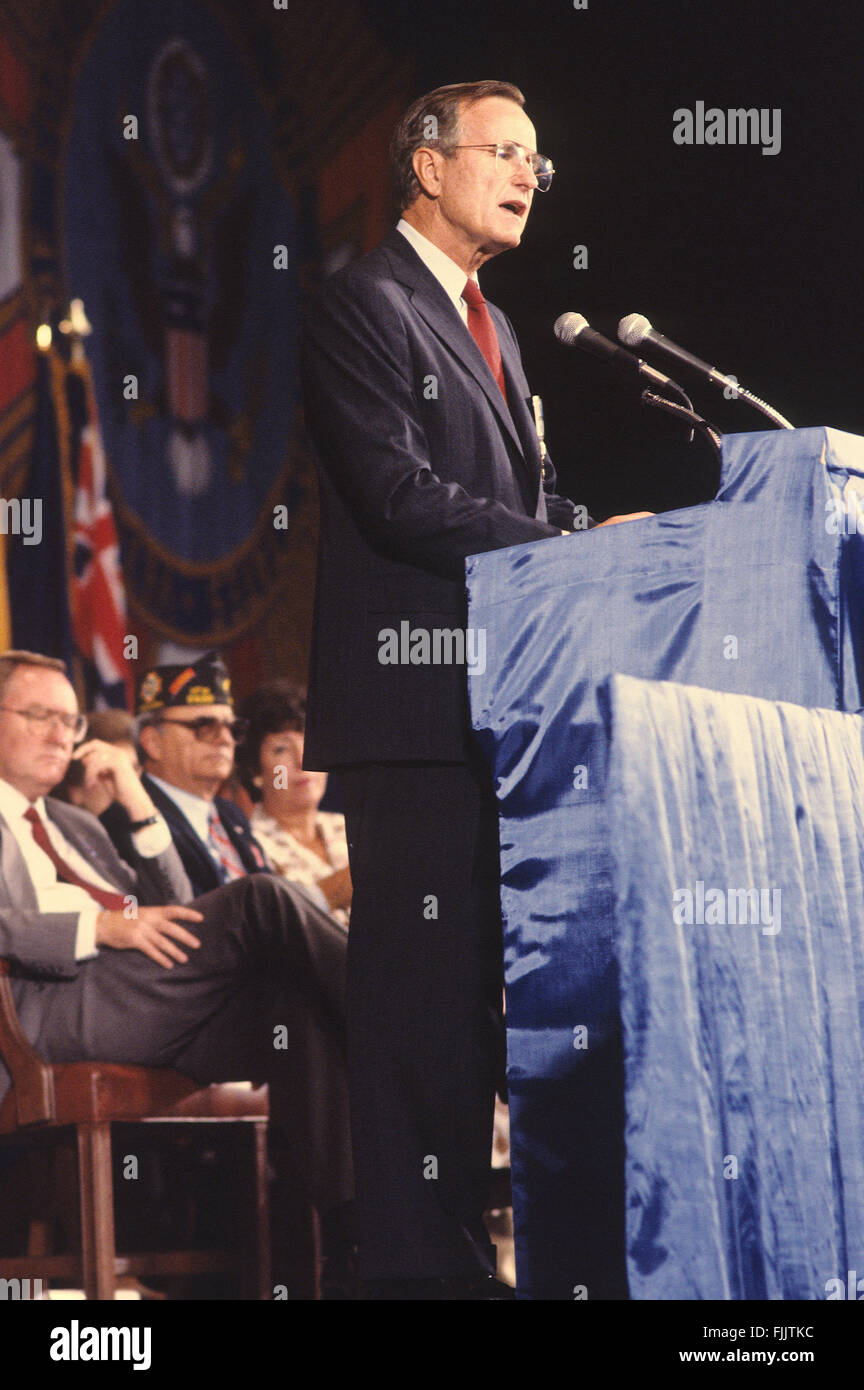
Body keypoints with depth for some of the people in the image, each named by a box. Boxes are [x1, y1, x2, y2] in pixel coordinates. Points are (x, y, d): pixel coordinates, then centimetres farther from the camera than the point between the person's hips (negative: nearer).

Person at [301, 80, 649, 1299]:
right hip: (414, 699, -9)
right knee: (421, 978, -10)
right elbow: (398, 494, -16)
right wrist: (570, 547, -15)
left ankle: (458, 1235, 15)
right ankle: (419, 1256, -8)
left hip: (496, 696, 9)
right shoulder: (364, 305, -5)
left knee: (476, 974, 10)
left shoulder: (490, 328, 24)